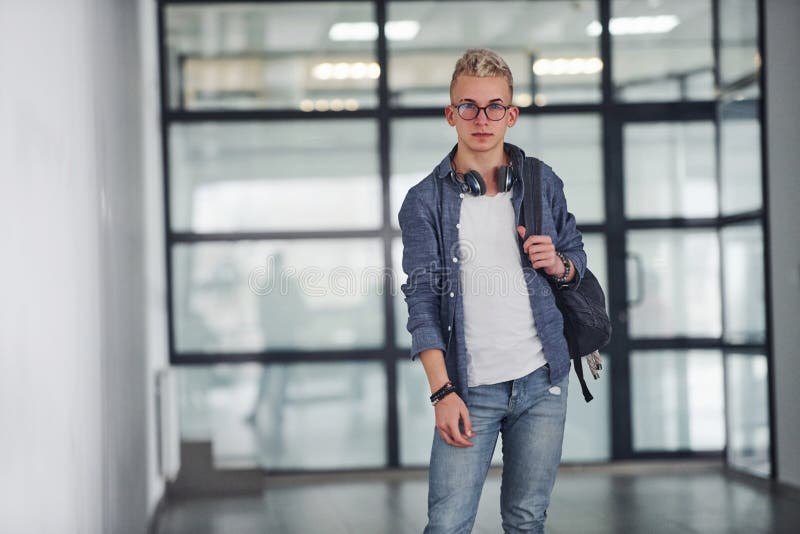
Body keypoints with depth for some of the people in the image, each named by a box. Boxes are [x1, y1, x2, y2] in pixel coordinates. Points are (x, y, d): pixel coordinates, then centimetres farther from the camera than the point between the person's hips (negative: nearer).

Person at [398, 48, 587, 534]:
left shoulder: (543, 184, 8)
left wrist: (559, 266, -6)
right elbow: (422, 299, -5)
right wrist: (442, 392, -13)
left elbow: (577, 259, 20)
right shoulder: (426, 201, -1)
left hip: (541, 383, 2)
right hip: (470, 388, -2)